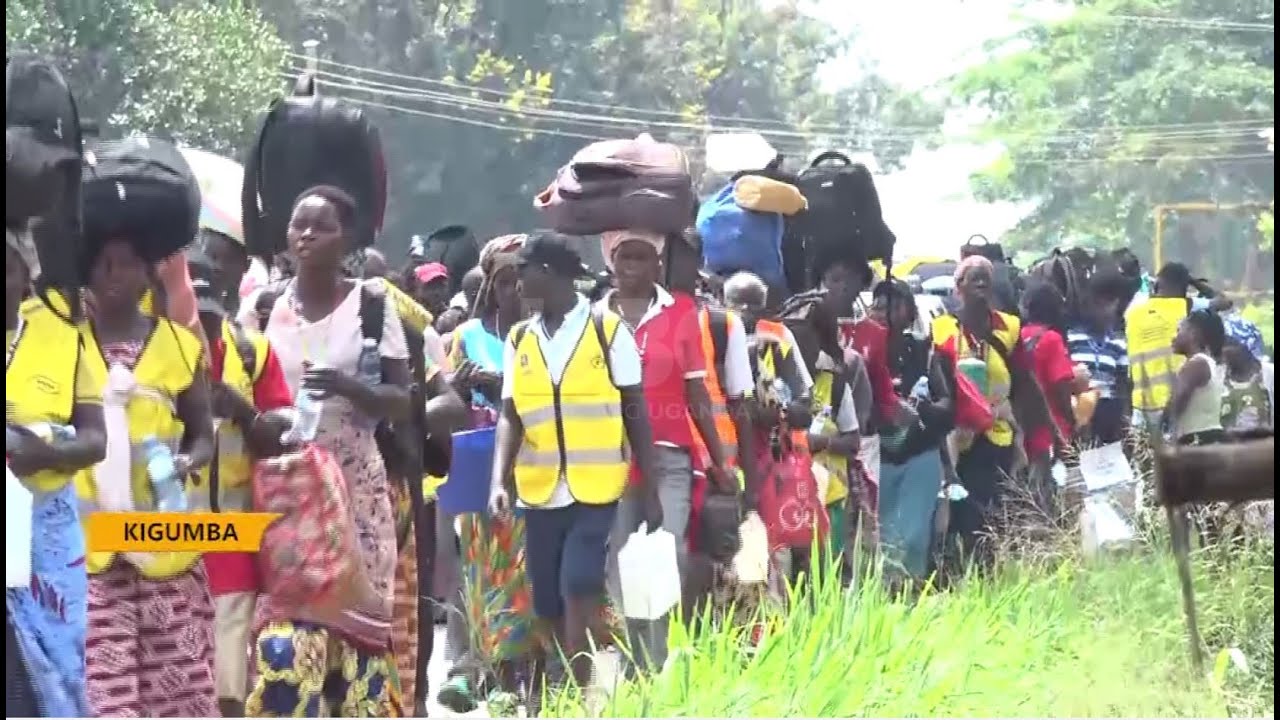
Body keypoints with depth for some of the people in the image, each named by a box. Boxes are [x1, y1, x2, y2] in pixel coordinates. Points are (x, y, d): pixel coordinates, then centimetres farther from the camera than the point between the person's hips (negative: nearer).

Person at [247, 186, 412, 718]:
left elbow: (402, 402, -2)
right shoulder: (269, 307, 6)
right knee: (285, 636, -9)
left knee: (354, 620, 0)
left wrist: (345, 386, -20)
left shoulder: (372, 304, -1)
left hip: (354, 488, -1)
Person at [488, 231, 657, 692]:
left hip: (595, 488, -4)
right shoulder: (519, 340, 8)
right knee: (550, 606, 8)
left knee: (578, 591, -15)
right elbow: (511, 417, 5)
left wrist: (649, 489, 0)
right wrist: (500, 481, -11)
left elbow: (635, 412, 1)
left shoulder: (608, 329, -2)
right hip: (540, 491, 4)